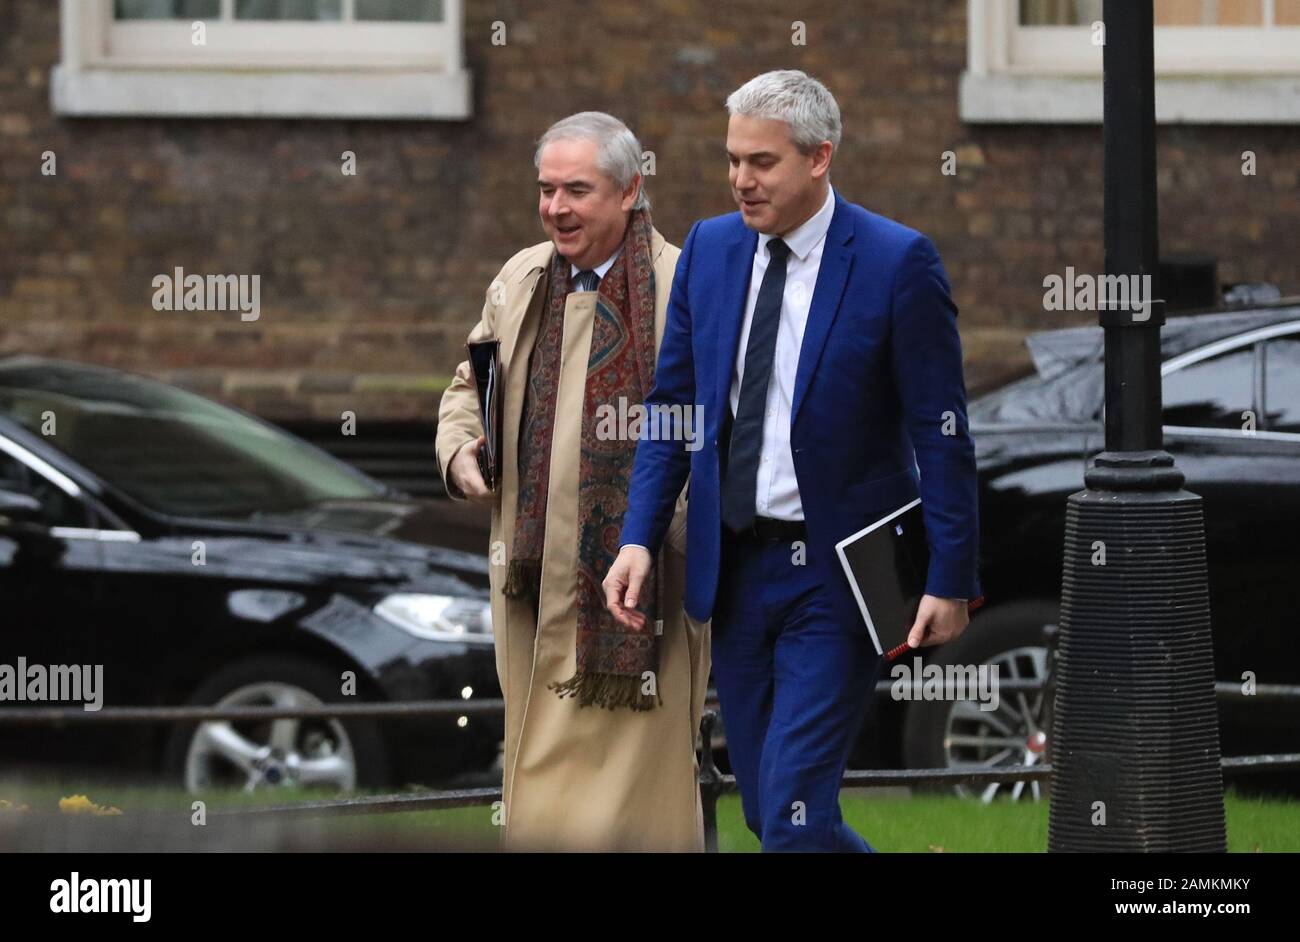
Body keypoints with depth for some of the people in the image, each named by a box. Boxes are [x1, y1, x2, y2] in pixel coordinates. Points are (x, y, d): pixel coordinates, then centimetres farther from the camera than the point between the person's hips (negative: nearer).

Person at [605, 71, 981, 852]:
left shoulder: (899, 263, -10)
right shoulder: (709, 249, 6)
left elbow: (942, 433, -9)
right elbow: (672, 403, 11)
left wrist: (951, 581, -13)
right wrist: (640, 538, 0)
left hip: (836, 577, -6)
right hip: (735, 570, 6)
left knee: (795, 815, -13)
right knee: (770, 814, 11)